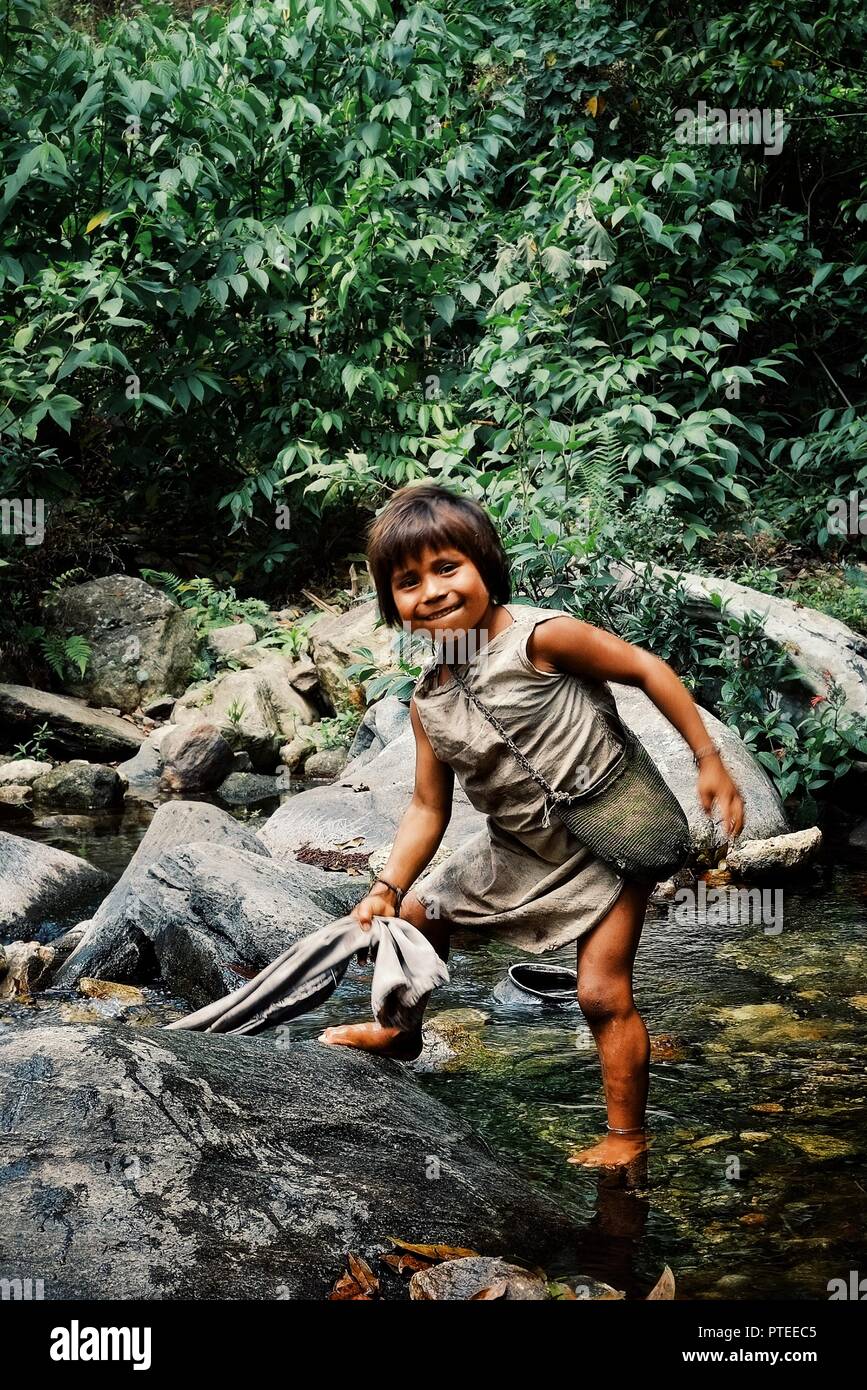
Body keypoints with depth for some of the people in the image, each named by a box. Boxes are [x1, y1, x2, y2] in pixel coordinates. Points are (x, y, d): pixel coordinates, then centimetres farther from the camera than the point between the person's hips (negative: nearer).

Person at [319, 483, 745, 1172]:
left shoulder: (538, 636, -25)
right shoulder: (428, 701, -6)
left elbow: (646, 668, -19)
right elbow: (429, 808, 0)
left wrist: (710, 761, -19)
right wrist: (388, 887, -11)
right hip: (518, 849, 7)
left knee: (604, 995, -8)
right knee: (417, 914, 18)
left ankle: (628, 1135, 13)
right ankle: (401, 1032, 46)